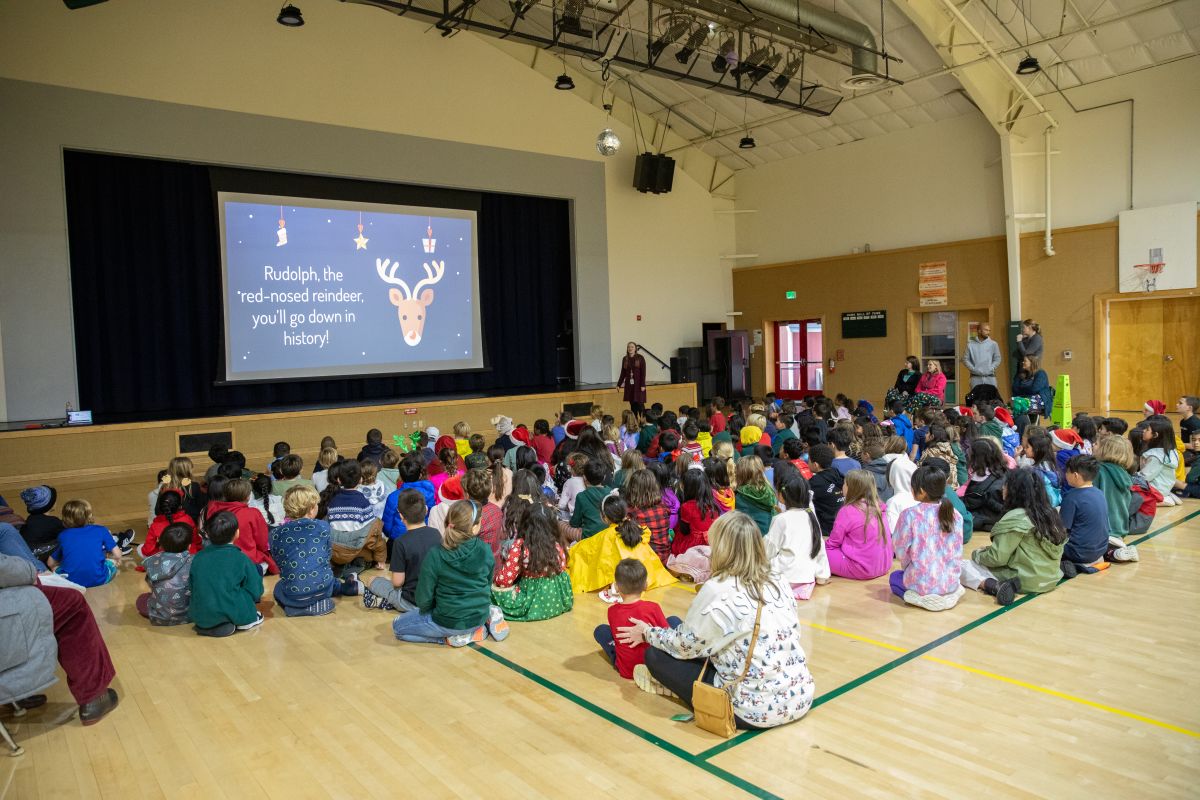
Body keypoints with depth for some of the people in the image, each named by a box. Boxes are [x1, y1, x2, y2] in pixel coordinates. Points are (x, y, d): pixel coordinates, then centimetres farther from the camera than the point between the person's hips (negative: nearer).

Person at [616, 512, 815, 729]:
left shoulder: (718, 590, -16)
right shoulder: (780, 582, 2)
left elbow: (685, 644, -5)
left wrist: (648, 633, 15)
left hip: (754, 711, -7)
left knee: (655, 655, 3)